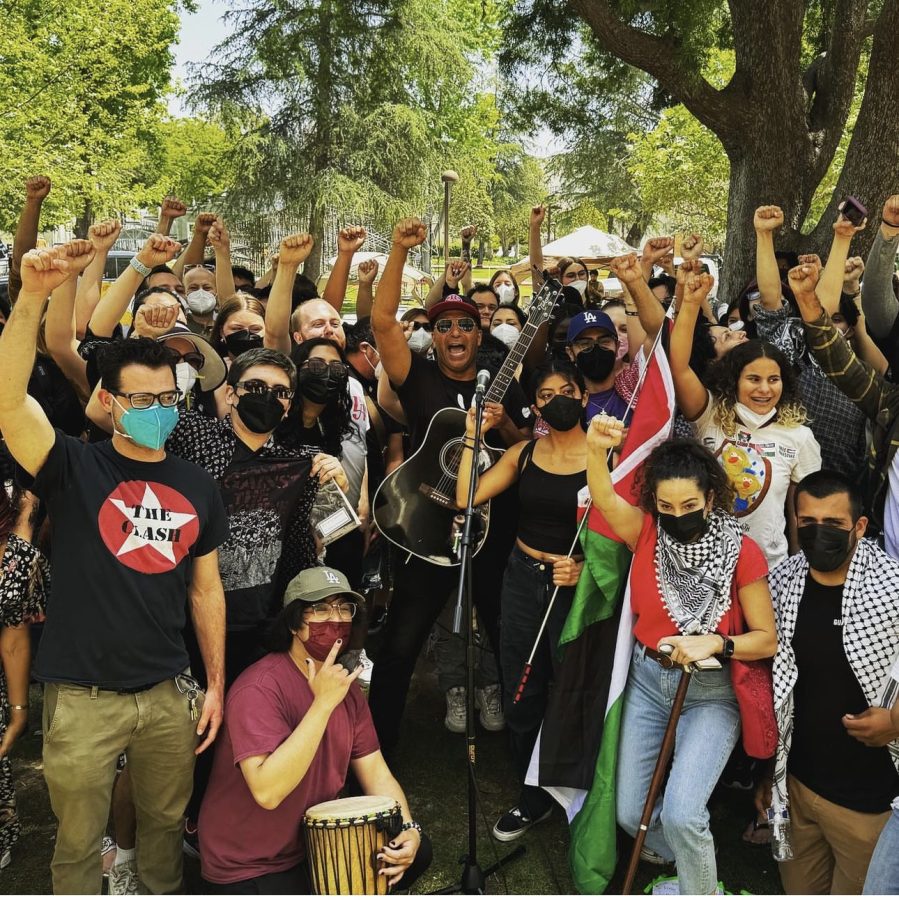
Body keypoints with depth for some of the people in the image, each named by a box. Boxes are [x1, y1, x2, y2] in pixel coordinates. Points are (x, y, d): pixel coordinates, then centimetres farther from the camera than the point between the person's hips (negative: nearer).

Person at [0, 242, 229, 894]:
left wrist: (216, 684, 8)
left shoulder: (197, 487, 4)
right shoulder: (74, 468, -7)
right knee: (79, 844, 12)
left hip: (170, 692, 3)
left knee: (167, 825, 20)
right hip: (83, 695, -3)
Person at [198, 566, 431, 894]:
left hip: (315, 843, 8)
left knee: (415, 849, 0)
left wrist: (408, 829, -16)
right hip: (249, 868, -8)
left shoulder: (345, 685, 1)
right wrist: (323, 703, -35)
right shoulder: (258, 688, -24)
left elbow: (376, 774, 2)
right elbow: (267, 792, -35)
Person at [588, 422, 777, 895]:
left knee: (680, 814, -18)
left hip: (711, 692, -3)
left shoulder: (742, 552, -13)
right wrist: (596, 449, -47)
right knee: (630, 813, 8)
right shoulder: (645, 532, -7)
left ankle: (701, 888, 13)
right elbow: (603, 498, -28)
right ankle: (685, 861, 39)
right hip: (647, 680, 4)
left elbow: (767, 639, -9)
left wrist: (714, 643, -26)